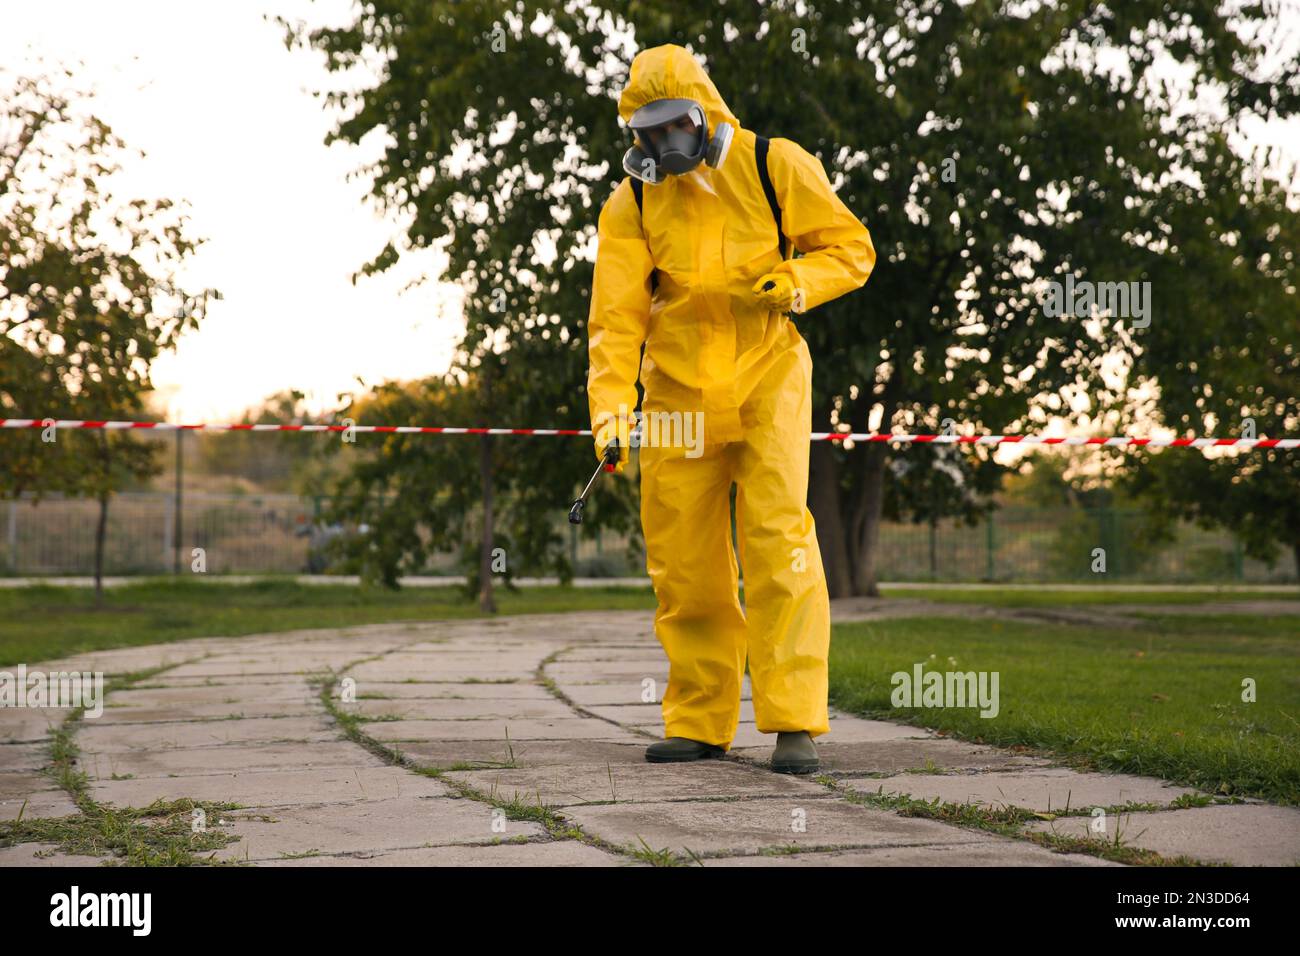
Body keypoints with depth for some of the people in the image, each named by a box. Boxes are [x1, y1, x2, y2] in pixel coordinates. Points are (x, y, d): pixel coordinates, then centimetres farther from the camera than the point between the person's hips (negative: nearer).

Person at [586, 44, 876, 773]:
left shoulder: (775, 167, -5)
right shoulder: (631, 205, 0)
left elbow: (851, 247, 1)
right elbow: (616, 315, -5)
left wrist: (794, 286, -19)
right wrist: (612, 405, -18)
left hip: (767, 380, -3)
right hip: (679, 391, 3)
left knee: (778, 538, -15)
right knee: (683, 561, 3)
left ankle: (795, 722, -13)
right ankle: (701, 724, 14)